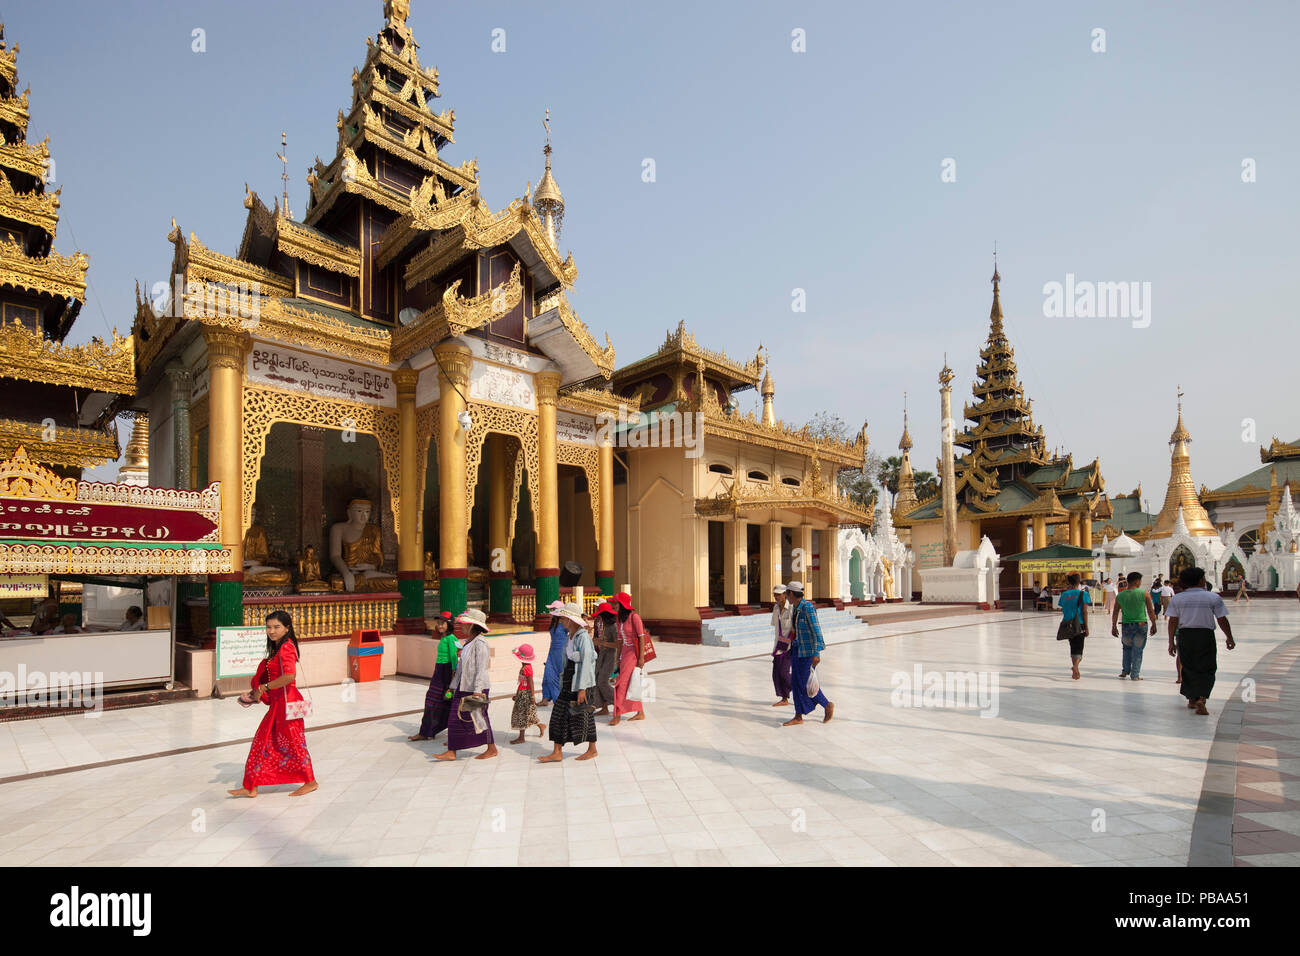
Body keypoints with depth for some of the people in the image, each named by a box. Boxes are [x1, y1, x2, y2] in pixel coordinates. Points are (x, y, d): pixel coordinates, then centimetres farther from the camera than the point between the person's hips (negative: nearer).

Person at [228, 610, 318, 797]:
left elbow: (289, 676, -31)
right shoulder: (276, 648, 14)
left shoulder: (286, 648, -17)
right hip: (277, 703, 9)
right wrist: (259, 694, 13)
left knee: (292, 742, 3)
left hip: (287, 701, -9)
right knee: (262, 741, 11)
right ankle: (251, 787, 21)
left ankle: (310, 782, 18)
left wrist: (265, 687, -22)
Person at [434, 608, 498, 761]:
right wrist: (454, 685, 20)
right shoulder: (468, 643, 13)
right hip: (463, 688, 9)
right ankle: (451, 752, 14)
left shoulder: (480, 643, -16)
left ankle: (492, 749, 15)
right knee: (455, 718, 8)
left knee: (479, 719, 1)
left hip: (476, 689, -9)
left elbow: (481, 669, -20)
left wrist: (477, 691, -23)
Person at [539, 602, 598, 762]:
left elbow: (586, 663, -20)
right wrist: (563, 681, 19)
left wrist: (582, 688, -22)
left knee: (583, 715, 4)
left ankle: (592, 749, 22)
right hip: (568, 680, 9)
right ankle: (557, 752, 11)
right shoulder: (570, 636, 10)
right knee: (560, 713, 5)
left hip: (581, 679, -9)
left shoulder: (583, 637, -17)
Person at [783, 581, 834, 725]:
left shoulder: (808, 607, -18)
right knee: (796, 681, 8)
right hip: (798, 648, 9)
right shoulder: (795, 608, 8)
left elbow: (816, 631, -20)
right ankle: (798, 716, 15)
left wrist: (816, 654, -22)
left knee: (806, 683, -4)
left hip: (810, 650, -9)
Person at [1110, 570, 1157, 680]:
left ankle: (1125, 670, 21)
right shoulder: (1144, 594, -9)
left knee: (1127, 648, 23)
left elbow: (1115, 613, 3)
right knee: (1137, 651, 8)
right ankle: (1135, 675, 11)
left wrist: (1114, 627, 12)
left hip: (1126, 626, 2)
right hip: (1141, 626, -2)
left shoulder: (1120, 596, -2)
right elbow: (1151, 611, -4)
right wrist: (1153, 625, 8)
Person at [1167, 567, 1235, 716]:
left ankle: (1192, 700, 24)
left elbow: (1173, 621, -1)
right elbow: (1222, 620, -1)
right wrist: (1229, 638, 12)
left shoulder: (1177, 598, 2)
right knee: (1207, 669, 5)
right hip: (1206, 636, -2)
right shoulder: (1213, 597, -2)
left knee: (1189, 668, 15)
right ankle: (1201, 698, -15)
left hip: (1184, 635, 2)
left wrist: (1171, 642, 3)